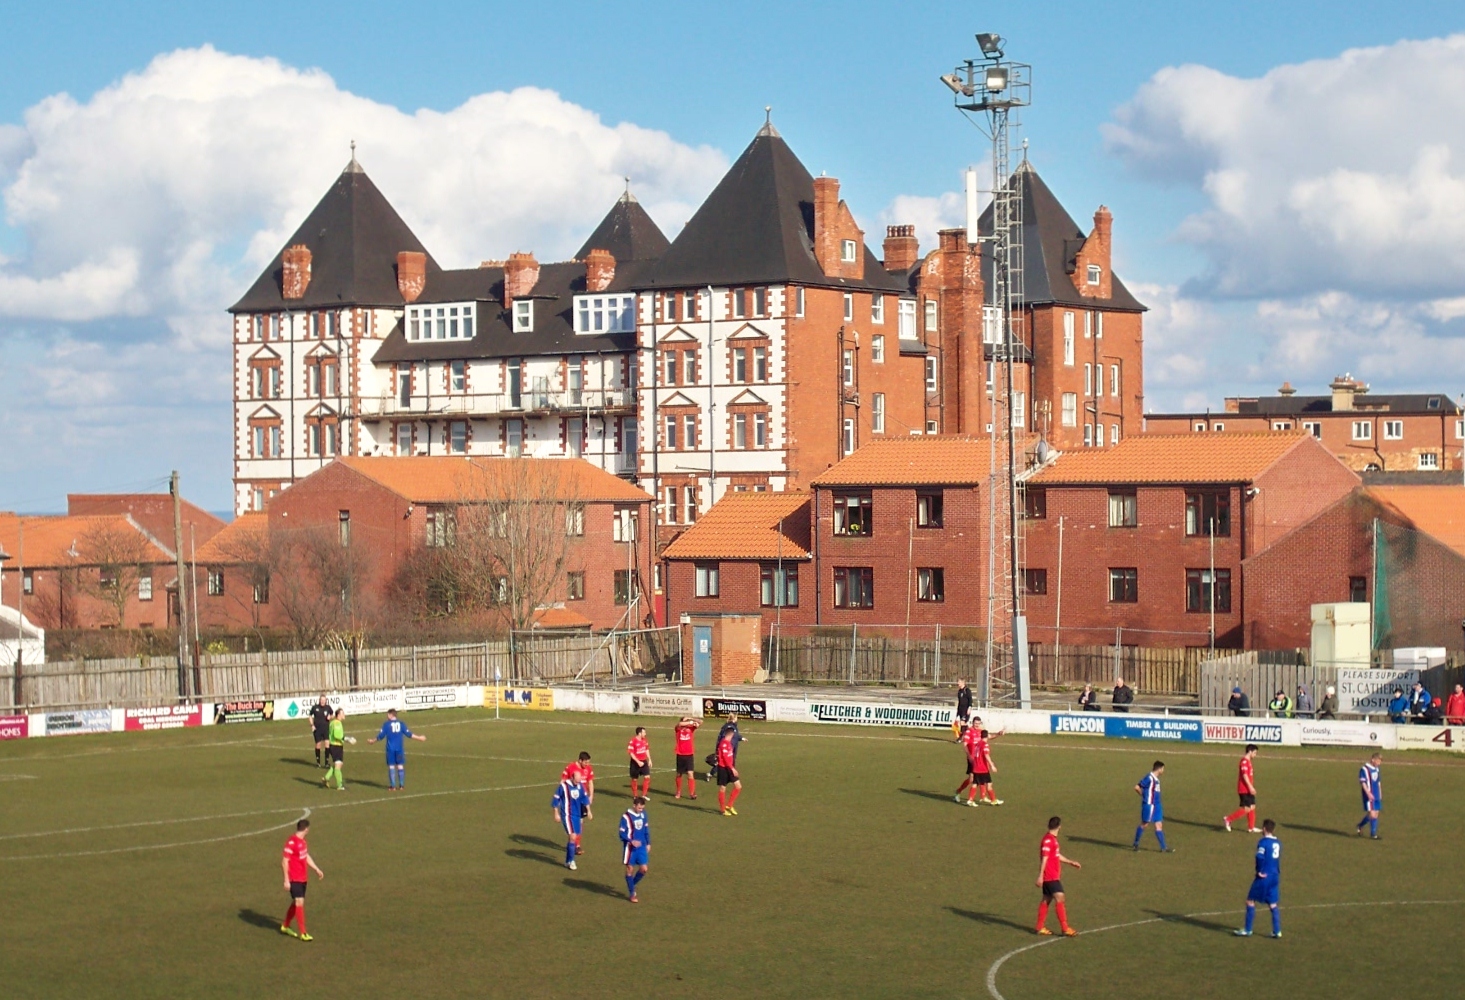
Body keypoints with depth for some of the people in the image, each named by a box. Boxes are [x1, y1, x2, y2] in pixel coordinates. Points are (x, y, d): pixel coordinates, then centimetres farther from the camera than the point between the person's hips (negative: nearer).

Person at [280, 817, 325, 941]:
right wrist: (286, 880, -19)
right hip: (294, 879, -9)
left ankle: (285, 926, 32)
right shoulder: (291, 842, -19)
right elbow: (284, 861, -18)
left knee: (296, 902, 16)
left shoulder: (302, 841, 10)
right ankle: (302, 933, -7)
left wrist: (317, 869, 25)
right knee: (300, 903, -9)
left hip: (302, 878, 9)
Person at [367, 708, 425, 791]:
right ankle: (401, 785, 5)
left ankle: (393, 786, 2)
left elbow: (381, 736, -4)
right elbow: (408, 734, 2)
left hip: (390, 749, -2)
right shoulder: (401, 723, 1)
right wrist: (419, 738, 12)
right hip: (400, 748, 2)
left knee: (391, 766, 4)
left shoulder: (386, 724, -5)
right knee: (400, 766, 7)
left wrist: (372, 740, 12)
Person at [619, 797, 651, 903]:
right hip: (630, 848, -5)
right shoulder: (626, 817, -15)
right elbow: (622, 833, -13)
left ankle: (631, 886, 27)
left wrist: (648, 843, 15)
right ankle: (632, 894, 15)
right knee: (630, 869, 4)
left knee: (644, 869, 2)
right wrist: (631, 841, -26)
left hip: (641, 846, 5)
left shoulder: (643, 814, 3)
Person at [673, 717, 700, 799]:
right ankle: (678, 792, 30)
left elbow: (701, 722, -7)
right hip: (680, 755, 0)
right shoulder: (678, 729, -4)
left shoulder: (691, 728, 1)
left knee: (690, 774, -11)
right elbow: (680, 724, -27)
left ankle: (692, 793, -9)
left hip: (689, 755, 0)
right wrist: (689, 722, -26)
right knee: (679, 774, 12)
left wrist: (691, 719, -14)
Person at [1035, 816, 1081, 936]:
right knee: (1059, 898, -11)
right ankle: (1065, 928, -11)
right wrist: (1040, 876, -22)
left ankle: (1040, 927, 16)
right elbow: (1044, 859, -20)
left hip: (1053, 876, 10)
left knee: (1047, 899, 12)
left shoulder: (1053, 839, 14)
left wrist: (1071, 862, 29)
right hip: (1050, 877, -10)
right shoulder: (1048, 840, -17)